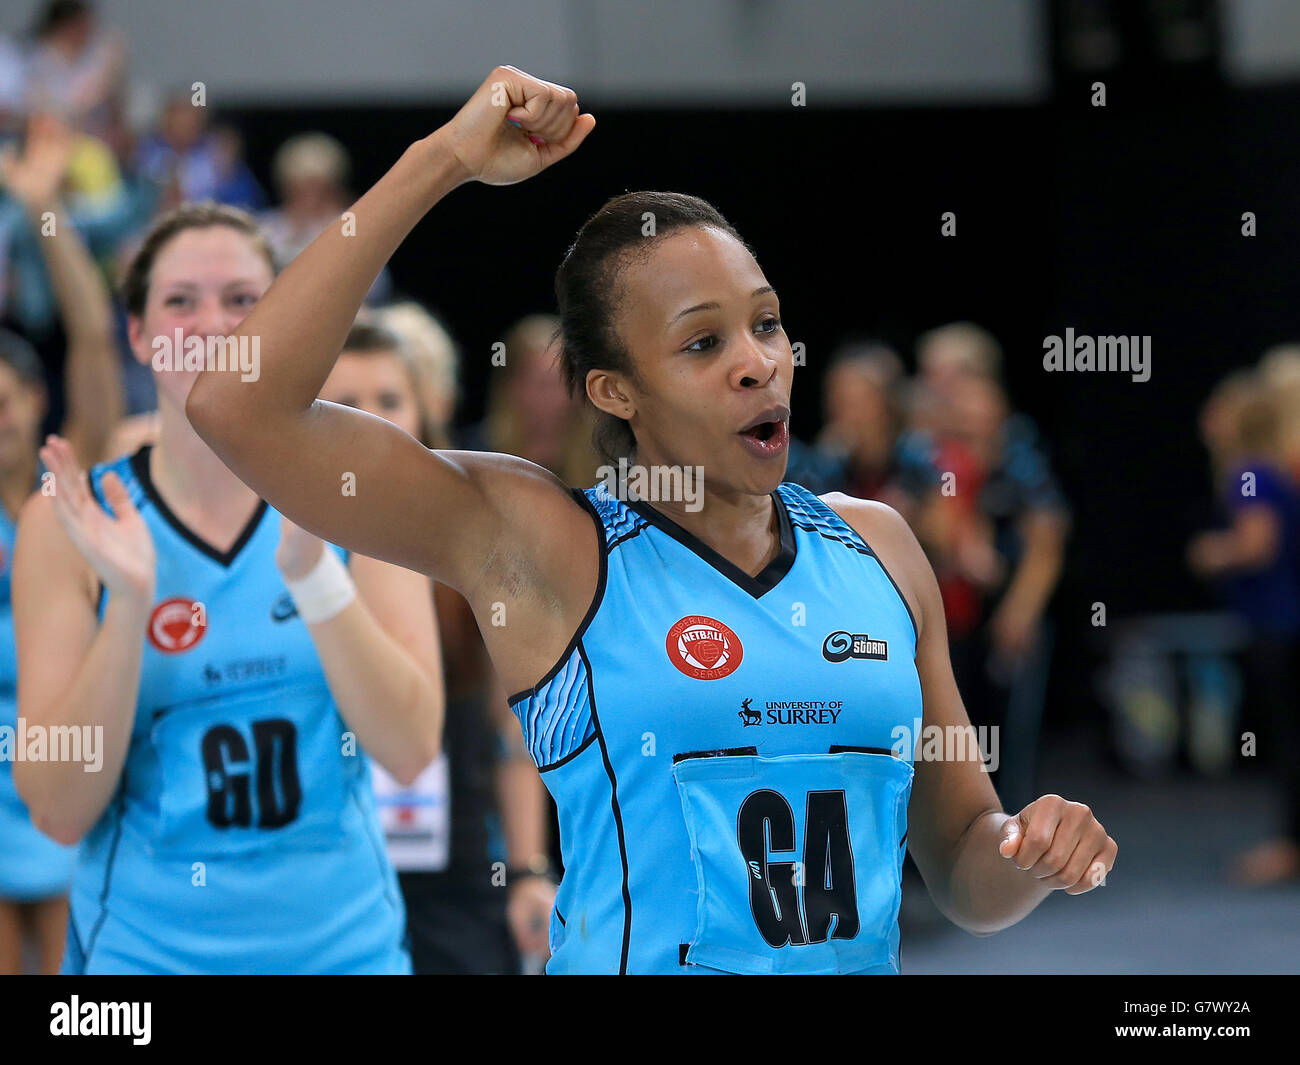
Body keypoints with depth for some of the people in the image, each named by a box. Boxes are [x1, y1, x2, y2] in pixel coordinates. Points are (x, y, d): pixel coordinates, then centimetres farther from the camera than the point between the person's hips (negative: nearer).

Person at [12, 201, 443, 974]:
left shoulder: (358, 496, 0)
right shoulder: (69, 521, -3)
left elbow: (410, 749, -10)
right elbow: (62, 814, -9)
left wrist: (310, 570, -20)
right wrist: (128, 605, -20)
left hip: (342, 938, 1)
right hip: (146, 945, -1)